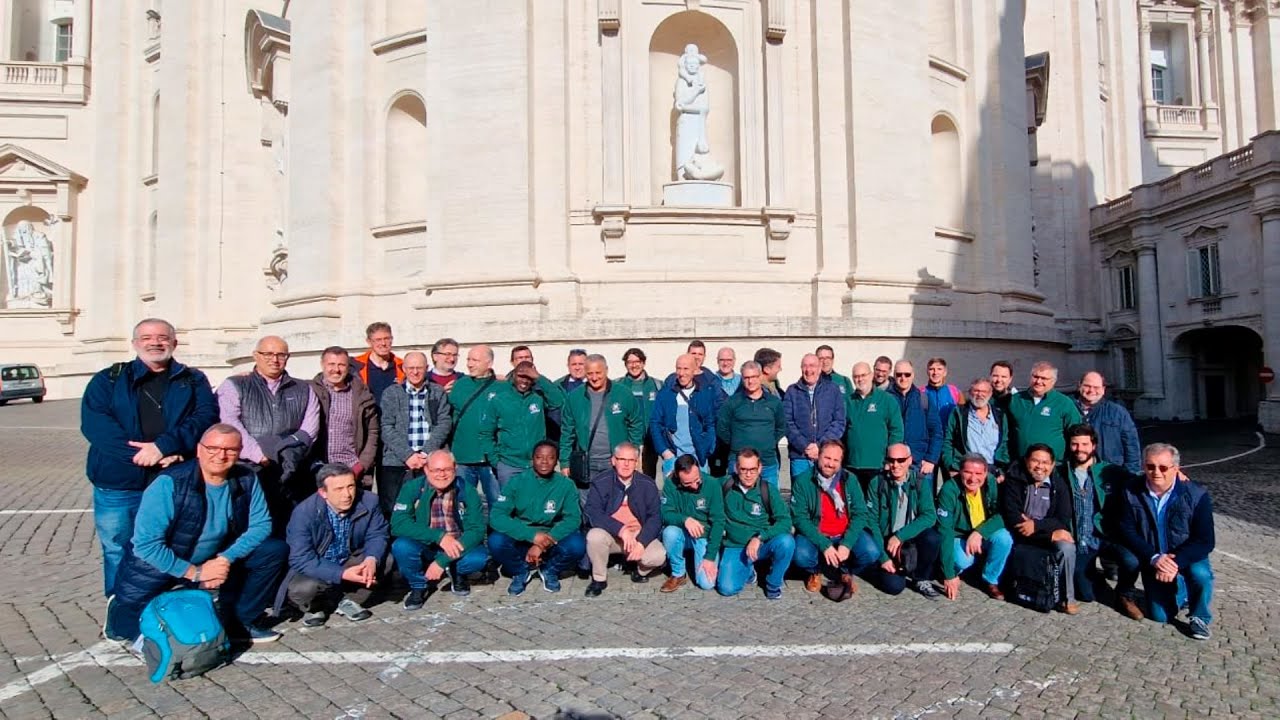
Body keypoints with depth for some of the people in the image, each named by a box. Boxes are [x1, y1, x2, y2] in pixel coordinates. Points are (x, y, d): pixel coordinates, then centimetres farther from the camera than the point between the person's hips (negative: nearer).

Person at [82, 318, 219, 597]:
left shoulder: (193, 381, 10)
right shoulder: (109, 380, 9)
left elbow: (206, 417, -6)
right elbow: (93, 423, -6)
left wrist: (164, 445, -20)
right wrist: (141, 454, -18)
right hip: (118, 485, 0)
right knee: (117, 553, 8)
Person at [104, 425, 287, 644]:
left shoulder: (246, 480, -14)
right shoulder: (170, 484, -26)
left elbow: (261, 525, -9)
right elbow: (146, 543, -26)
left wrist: (226, 559, -23)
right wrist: (193, 572, -23)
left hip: (215, 562, 3)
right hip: (157, 563, -3)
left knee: (276, 550, -12)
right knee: (122, 628, -11)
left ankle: (238, 622, 2)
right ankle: (118, 604, 27)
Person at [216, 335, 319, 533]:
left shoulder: (304, 390, 21)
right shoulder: (234, 386, 14)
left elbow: (310, 428, 9)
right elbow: (230, 424, -1)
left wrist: (289, 450, -9)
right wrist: (259, 455, -11)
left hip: (292, 474, 2)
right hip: (249, 472, -2)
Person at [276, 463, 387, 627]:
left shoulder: (368, 501, -19)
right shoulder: (304, 512, -27)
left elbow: (378, 534, -11)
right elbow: (301, 560, -28)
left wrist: (372, 559, -35)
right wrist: (342, 574, -38)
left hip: (350, 563, 3)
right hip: (315, 570, -3)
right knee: (302, 589, -33)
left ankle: (349, 600, 3)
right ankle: (316, 606, 5)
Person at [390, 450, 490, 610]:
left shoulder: (467, 491, -13)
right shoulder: (412, 488, -12)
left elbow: (477, 530, -18)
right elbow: (398, 524, -23)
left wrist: (442, 561, -28)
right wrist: (439, 536, -34)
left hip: (457, 549, 0)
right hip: (424, 548, 0)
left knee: (479, 557, -30)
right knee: (401, 547, -30)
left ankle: (457, 573, 8)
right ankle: (419, 586, 1)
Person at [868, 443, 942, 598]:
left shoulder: (921, 481, -6)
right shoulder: (877, 483, -8)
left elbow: (930, 516, -17)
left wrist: (900, 535, -26)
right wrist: (883, 557, -16)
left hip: (913, 537, 1)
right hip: (887, 539, -1)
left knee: (932, 538, -30)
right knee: (894, 586, -19)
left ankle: (921, 579, -2)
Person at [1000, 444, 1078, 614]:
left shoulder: (1059, 484, 3)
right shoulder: (1014, 481, -5)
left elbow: (1063, 520, -4)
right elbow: (1011, 516, -14)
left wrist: (1037, 525, -22)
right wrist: (1051, 534, -20)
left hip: (1052, 533, 2)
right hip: (1021, 533, -1)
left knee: (1067, 546, -27)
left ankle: (1067, 597, -11)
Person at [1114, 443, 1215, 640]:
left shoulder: (1196, 494, -17)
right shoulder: (1131, 493, -13)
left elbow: (1205, 540, -20)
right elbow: (1127, 532, -11)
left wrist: (1176, 562, -33)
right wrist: (1154, 558, -26)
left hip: (1187, 557, -1)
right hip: (1153, 560, 1)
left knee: (1200, 574, -35)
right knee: (1161, 616, 0)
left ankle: (1199, 617, -3)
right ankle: (1178, 589, 35)